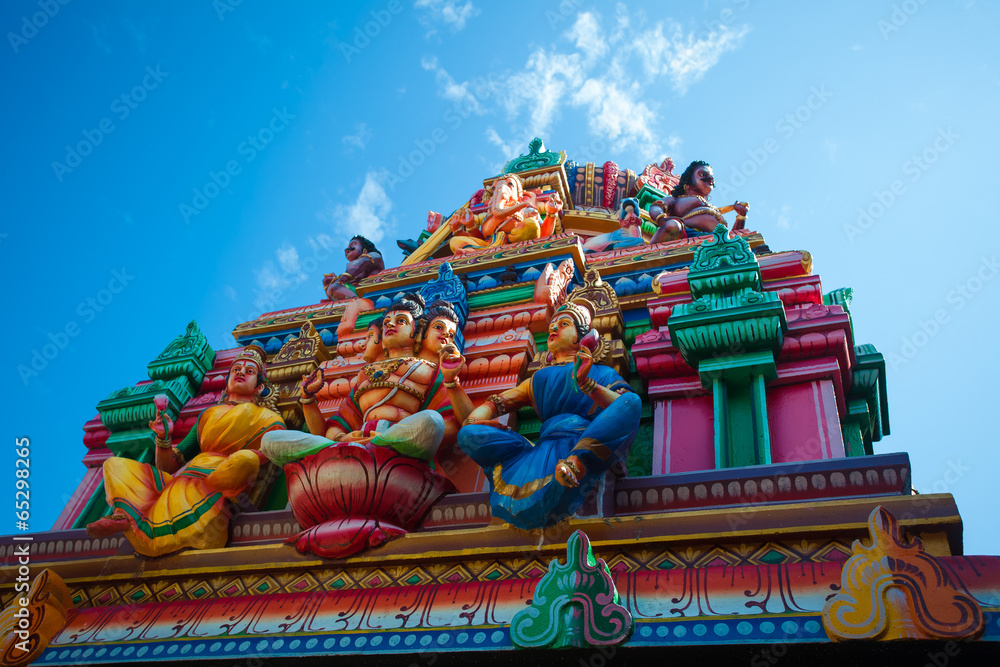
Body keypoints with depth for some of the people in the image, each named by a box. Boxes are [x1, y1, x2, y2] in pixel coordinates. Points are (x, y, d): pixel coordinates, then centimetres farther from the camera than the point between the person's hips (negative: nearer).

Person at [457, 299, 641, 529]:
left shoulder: (601, 373, 23)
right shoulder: (540, 379, 33)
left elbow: (627, 407, 2)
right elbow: (494, 403, 23)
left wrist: (586, 384, -12)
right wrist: (472, 422, 1)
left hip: (588, 446, -2)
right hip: (544, 447, 2)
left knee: (632, 401, -30)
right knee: (468, 434, -12)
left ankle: (576, 464, -44)